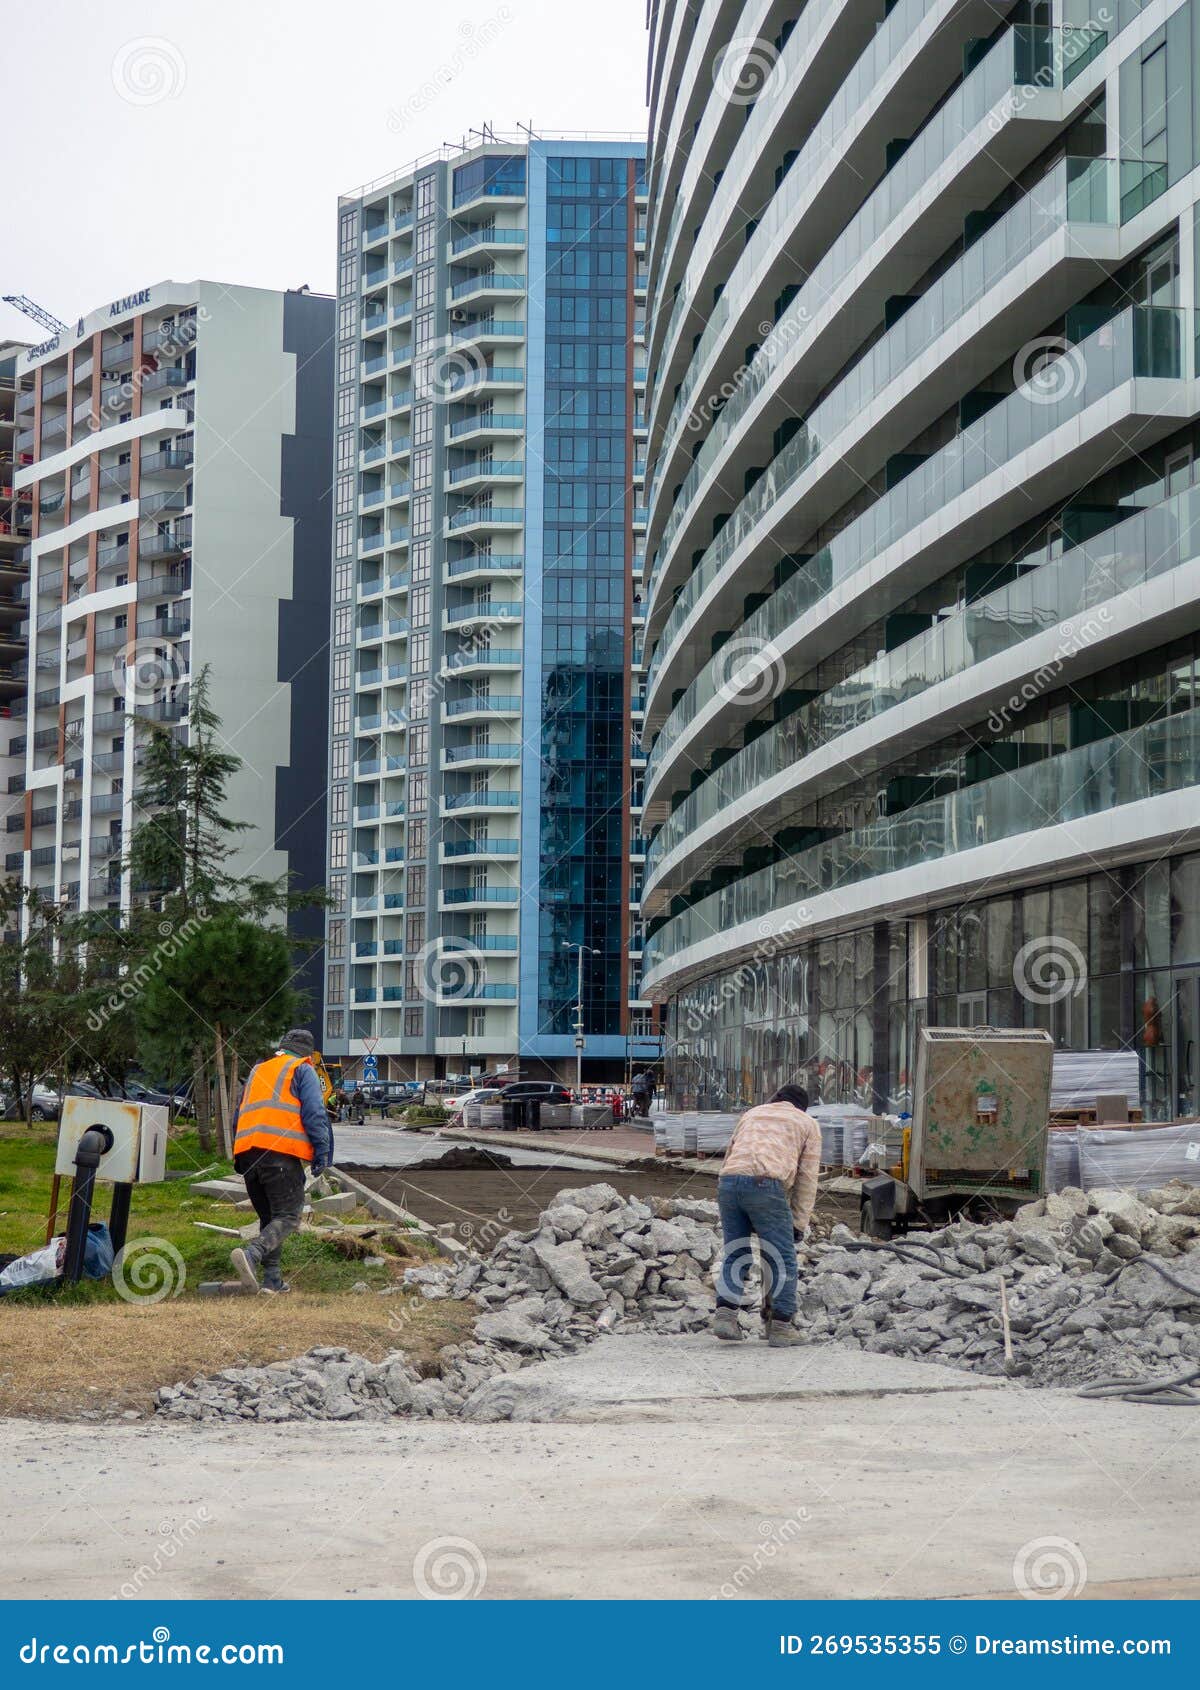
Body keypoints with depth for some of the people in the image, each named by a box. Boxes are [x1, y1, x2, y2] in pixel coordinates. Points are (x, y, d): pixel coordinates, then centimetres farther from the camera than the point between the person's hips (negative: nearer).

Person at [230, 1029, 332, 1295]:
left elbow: (239, 1115, 29)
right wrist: (322, 1153, -2)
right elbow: (315, 1113, -2)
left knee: (268, 1217, 15)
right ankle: (251, 1255, -33)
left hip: (247, 1151, 7)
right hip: (281, 1152, -7)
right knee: (288, 1217, -9)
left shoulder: (258, 1071, 30)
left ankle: (272, 1280, 5)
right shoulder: (302, 1071, 11)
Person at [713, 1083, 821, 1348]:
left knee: (734, 1255, 15)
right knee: (782, 1258, 6)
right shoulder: (807, 1124, 23)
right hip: (766, 1184, -4)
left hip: (728, 1180, 4)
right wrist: (798, 1223, 16)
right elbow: (807, 1177, 15)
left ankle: (725, 1313, 3)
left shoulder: (752, 1114, 33)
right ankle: (781, 1326, 6)